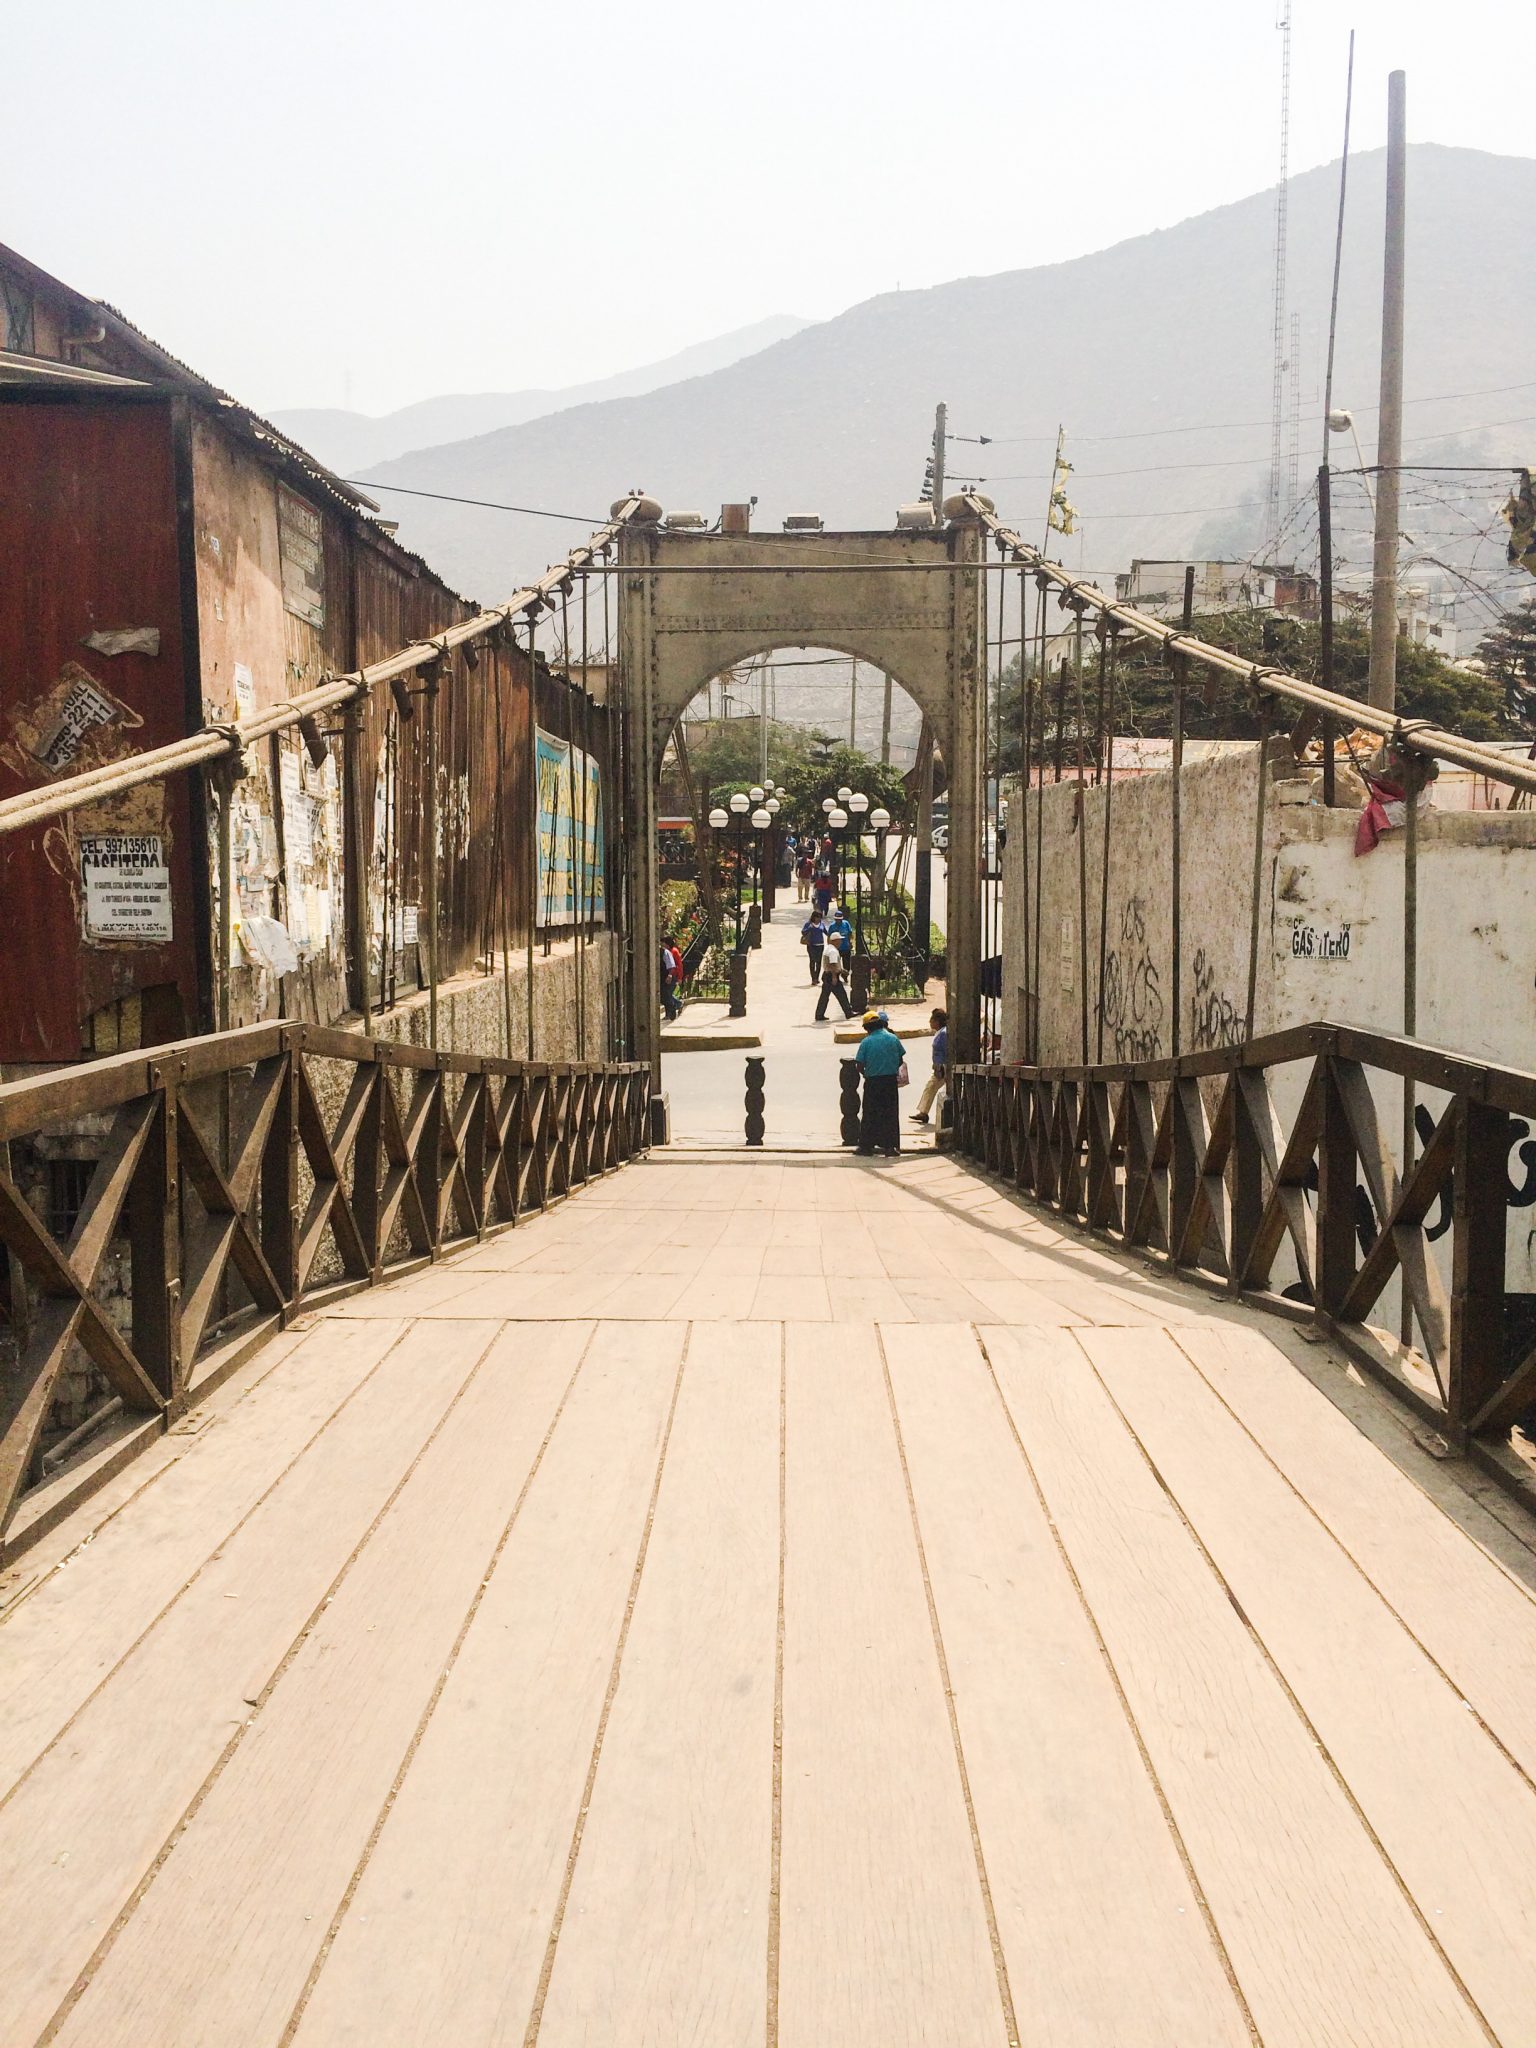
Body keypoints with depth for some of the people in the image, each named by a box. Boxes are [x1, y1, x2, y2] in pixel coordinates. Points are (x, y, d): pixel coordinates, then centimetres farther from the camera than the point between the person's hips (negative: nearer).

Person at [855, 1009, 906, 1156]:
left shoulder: (866, 1042, -8)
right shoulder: (893, 1038, -1)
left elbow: (860, 1066, -8)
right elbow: (901, 1061, 6)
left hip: (872, 1083, -2)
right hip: (891, 1081, 2)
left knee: (869, 1115, 8)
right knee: (890, 1114, 8)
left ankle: (867, 1147, 10)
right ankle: (890, 1147, 8)